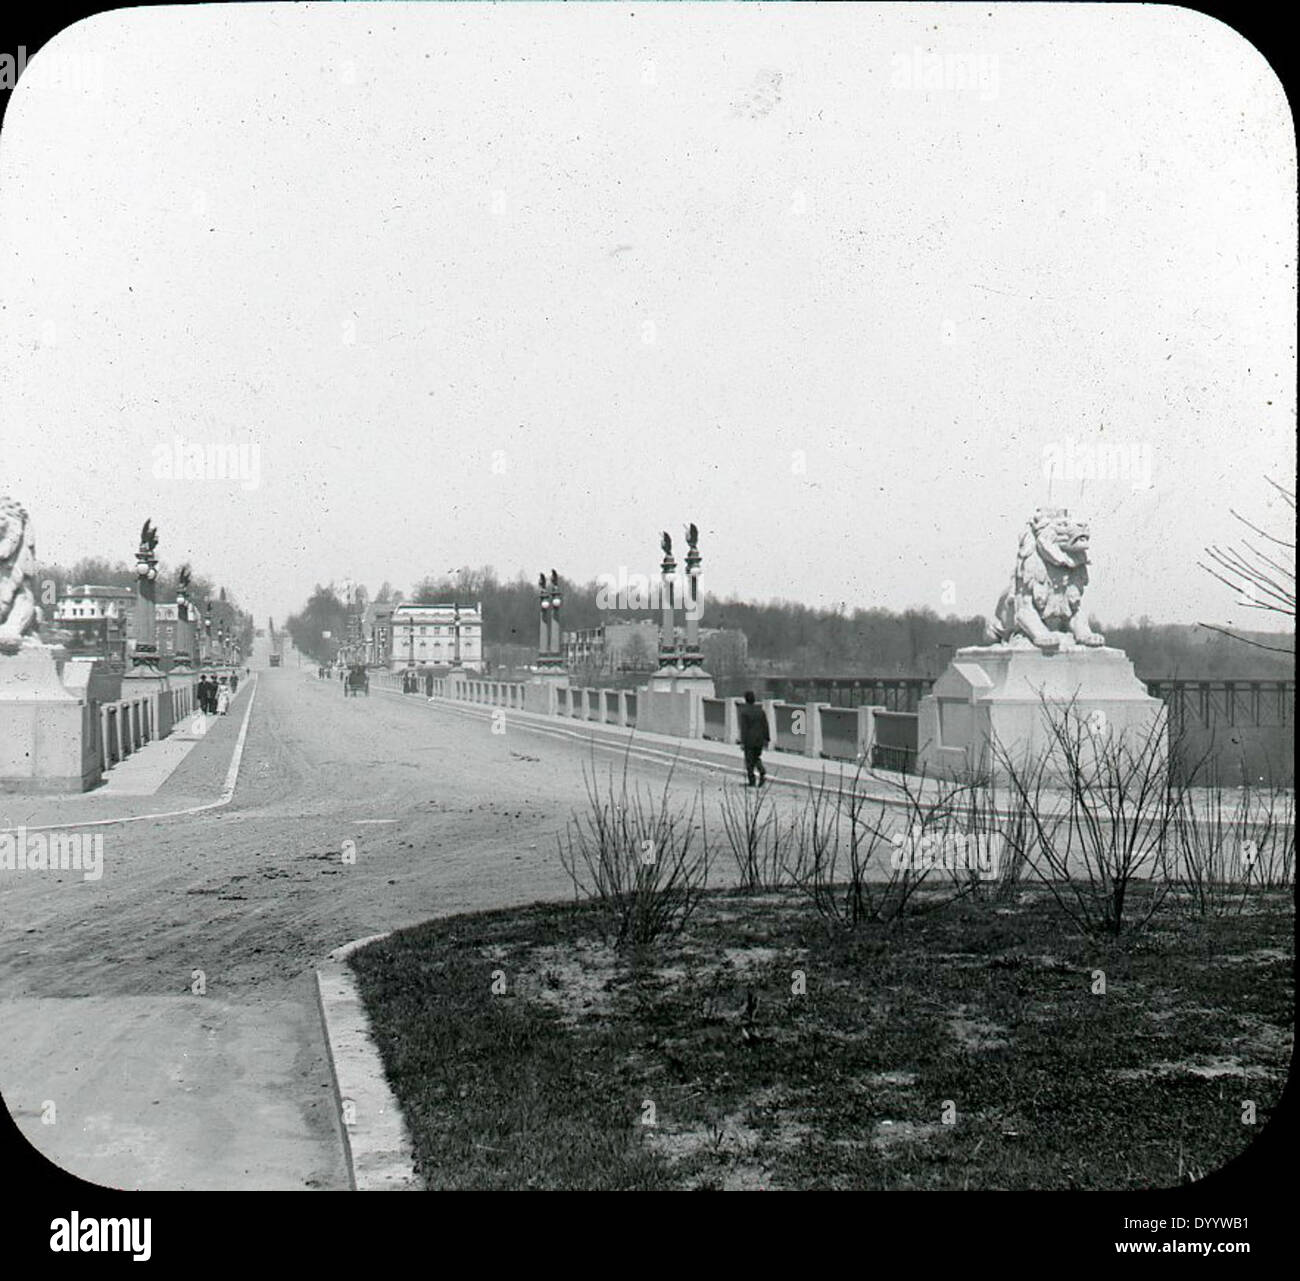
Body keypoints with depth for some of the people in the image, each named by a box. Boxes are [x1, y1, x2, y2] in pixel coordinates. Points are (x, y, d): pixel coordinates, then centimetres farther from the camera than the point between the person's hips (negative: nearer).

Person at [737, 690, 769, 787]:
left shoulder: (744, 711, -11)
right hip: (759, 739, 4)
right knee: (757, 758, 19)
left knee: (749, 761, 6)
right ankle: (762, 773, -5)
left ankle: (751, 781, 7)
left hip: (749, 741, -4)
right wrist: (767, 739, 10)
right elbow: (765, 726, 3)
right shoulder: (760, 710, 2)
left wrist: (742, 742, -12)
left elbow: (743, 728, -14)